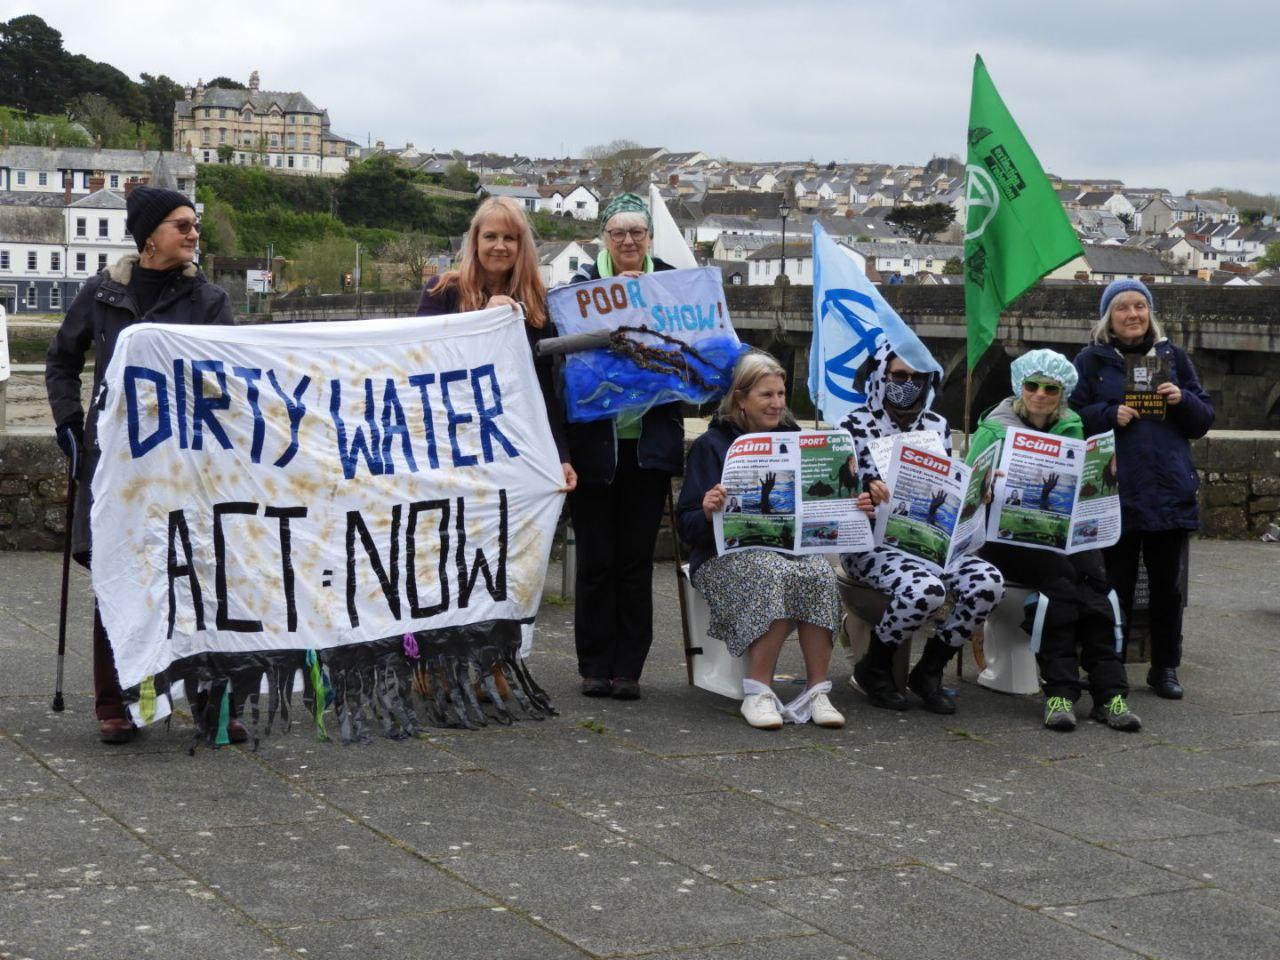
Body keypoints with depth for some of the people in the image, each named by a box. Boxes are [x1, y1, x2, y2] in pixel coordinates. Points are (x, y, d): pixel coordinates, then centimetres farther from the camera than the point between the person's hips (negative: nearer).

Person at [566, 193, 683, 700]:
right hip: (594, 439, -1)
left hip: (649, 442, 1)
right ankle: (595, 667, 12)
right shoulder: (584, 281, 4)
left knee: (636, 557, 2)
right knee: (595, 558, 2)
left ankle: (628, 668, 11)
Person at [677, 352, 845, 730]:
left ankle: (817, 690, -27)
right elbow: (688, 527, -1)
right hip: (727, 554, -3)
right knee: (775, 574, -36)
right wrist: (708, 511, -24)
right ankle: (757, 691, -28)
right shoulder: (711, 446, 4)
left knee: (820, 572, -31)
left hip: (792, 546, 3)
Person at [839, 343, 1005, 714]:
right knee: (926, 589, -35)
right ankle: (873, 669, -7)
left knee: (989, 582, -22)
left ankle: (929, 670, -3)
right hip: (872, 543, -5)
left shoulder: (937, 426, 14)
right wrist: (867, 492, -31)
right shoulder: (857, 426, -1)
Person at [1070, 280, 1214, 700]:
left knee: (1168, 586, 7)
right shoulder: (1091, 360, 5)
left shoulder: (1173, 357, 12)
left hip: (1171, 492, 3)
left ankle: (1165, 669, 17)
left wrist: (1182, 400, -7)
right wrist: (1110, 415, -16)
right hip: (1116, 492, -3)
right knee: (1116, 586, 1)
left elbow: (1204, 419, 13)